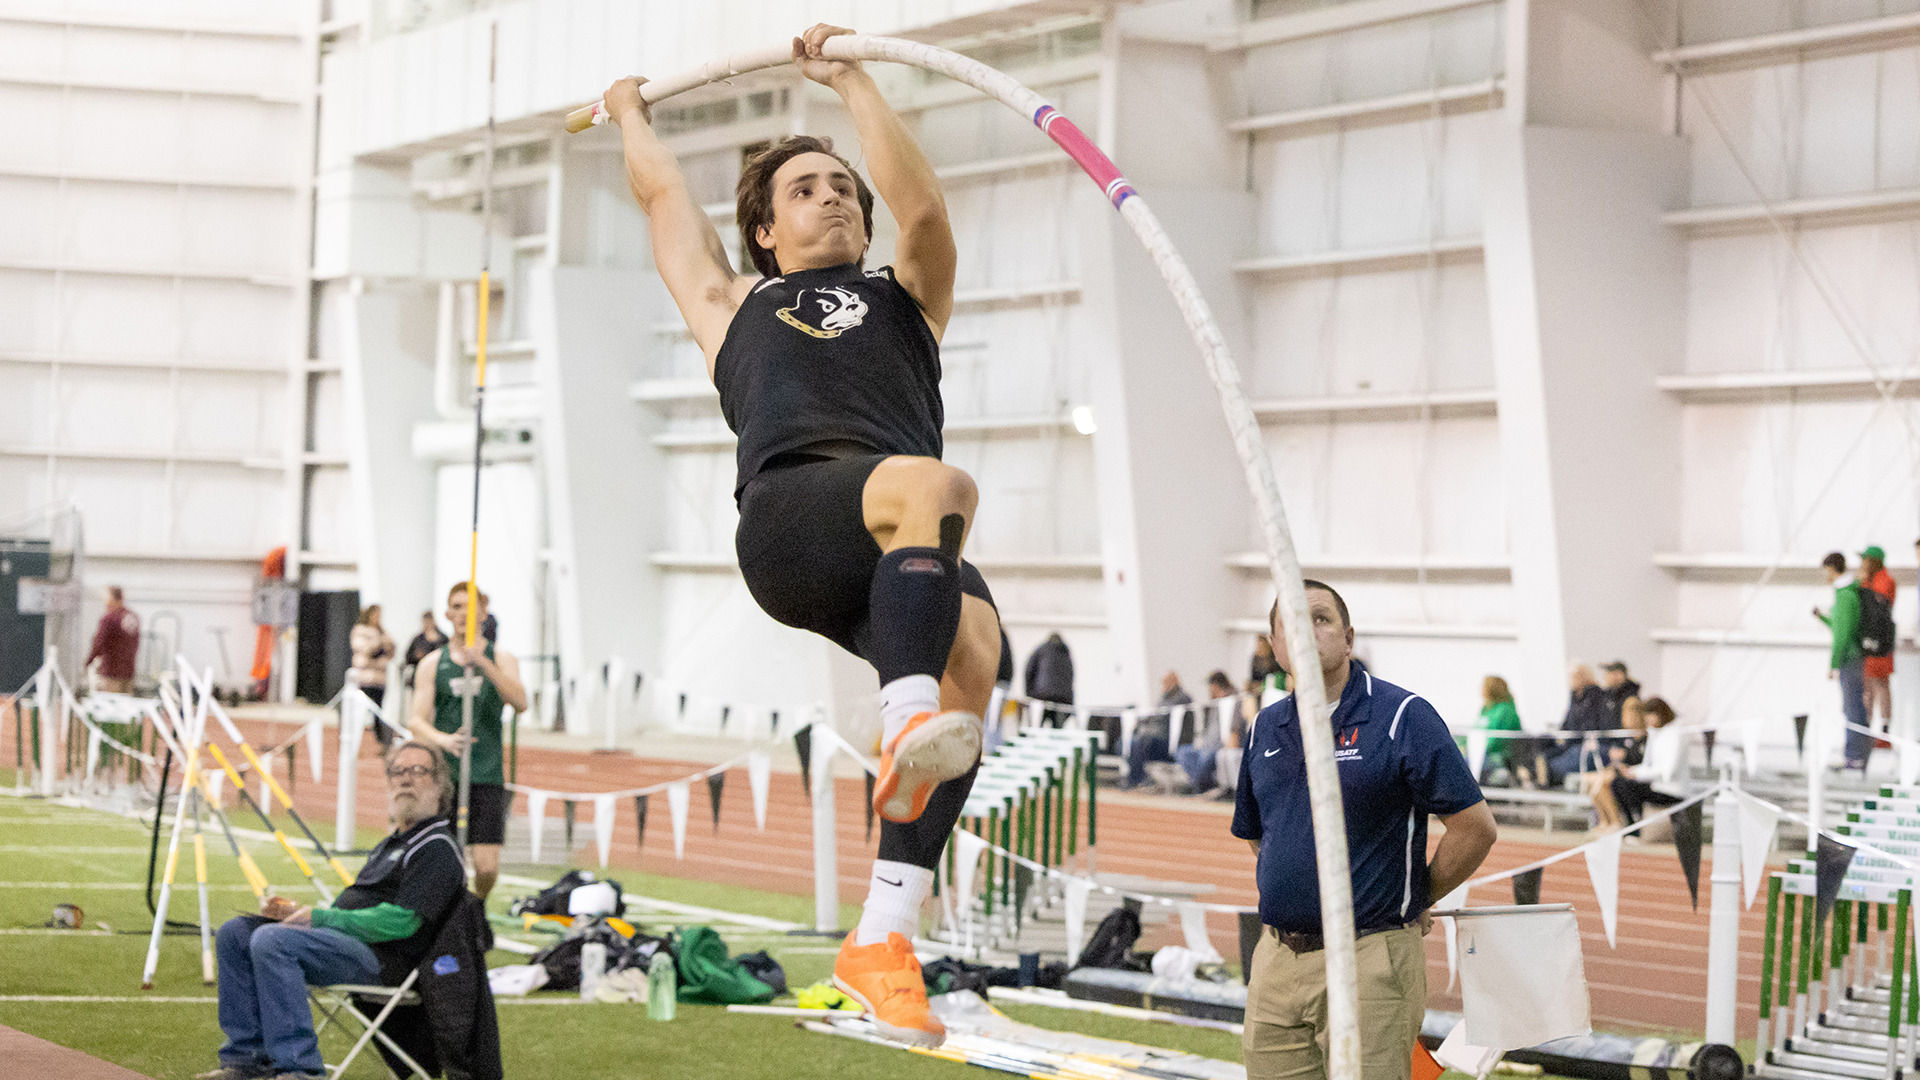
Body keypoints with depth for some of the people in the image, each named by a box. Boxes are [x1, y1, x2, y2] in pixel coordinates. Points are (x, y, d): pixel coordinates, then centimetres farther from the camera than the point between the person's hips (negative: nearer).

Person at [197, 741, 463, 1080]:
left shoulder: (437, 848, -7)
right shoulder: (393, 842, 26)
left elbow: (402, 921, -18)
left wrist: (320, 917, -14)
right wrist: (298, 911, 8)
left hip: (381, 956, -10)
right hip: (348, 940, 10)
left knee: (272, 940, -29)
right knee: (235, 932, 3)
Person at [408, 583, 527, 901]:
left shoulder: (501, 659, 7)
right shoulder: (433, 663, 8)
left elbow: (520, 703, -11)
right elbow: (416, 721, 2)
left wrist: (484, 665, -23)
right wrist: (443, 740, -21)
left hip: (487, 777, 0)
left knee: (487, 867, -8)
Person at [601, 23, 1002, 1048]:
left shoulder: (906, 296, 36)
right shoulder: (734, 302, 36)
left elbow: (924, 206, 18)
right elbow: (663, 193, 46)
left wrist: (849, 81, 23)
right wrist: (629, 113, 63)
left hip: (901, 548, 2)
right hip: (787, 516, -2)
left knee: (969, 652, -32)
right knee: (938, 484, -36)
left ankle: (883, 935, -37)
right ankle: (905, 729, -57)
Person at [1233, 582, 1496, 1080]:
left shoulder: (1403, 717, -6)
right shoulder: (1266, 727, 12)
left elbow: (1476, 827, -9)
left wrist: (1416, 899, 0)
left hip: (1370, 963, -6)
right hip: (1275, 960, 6)